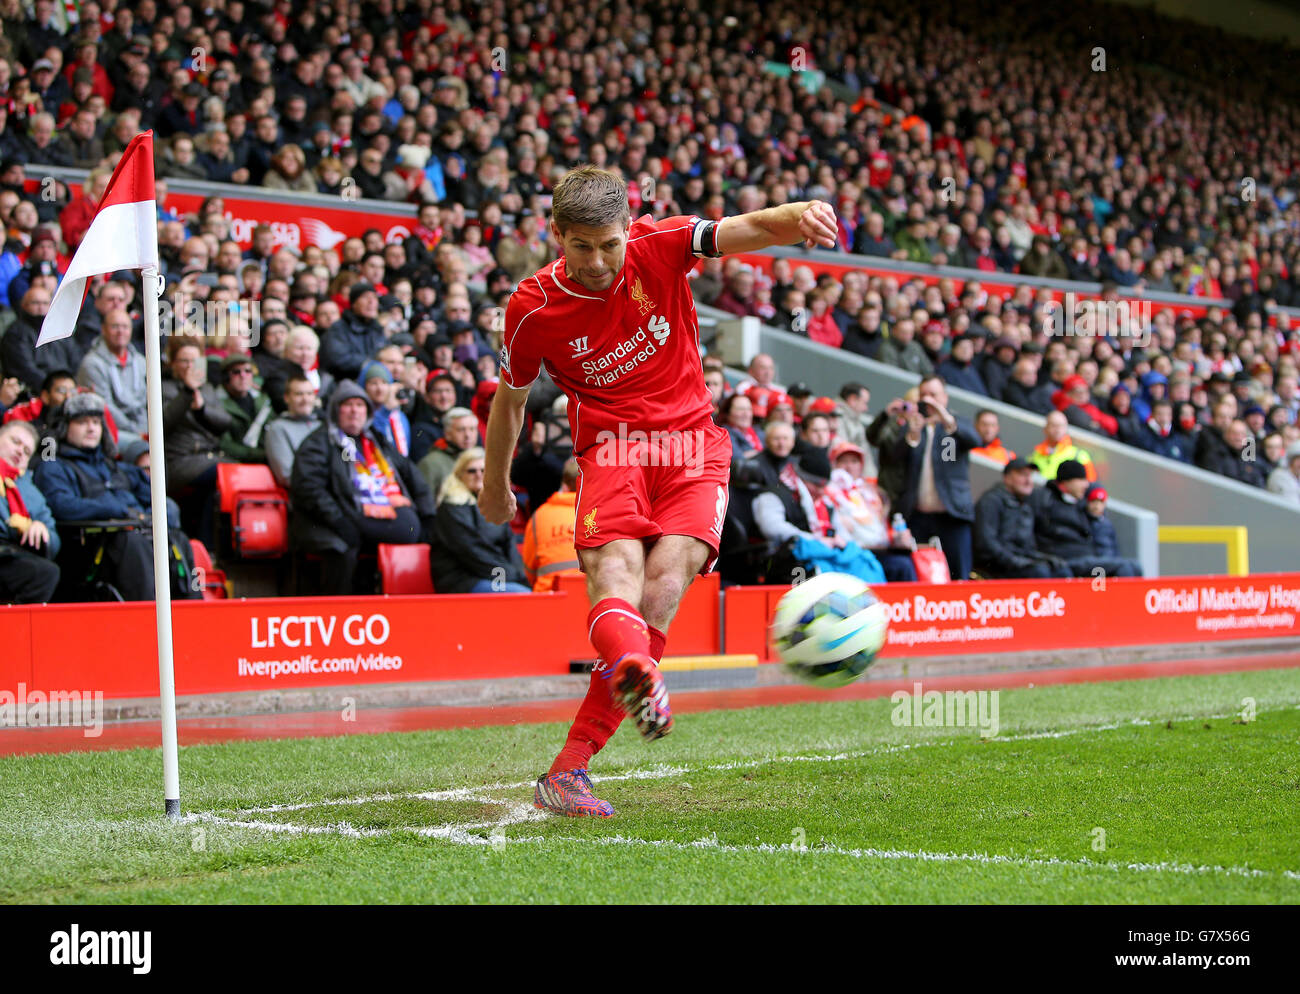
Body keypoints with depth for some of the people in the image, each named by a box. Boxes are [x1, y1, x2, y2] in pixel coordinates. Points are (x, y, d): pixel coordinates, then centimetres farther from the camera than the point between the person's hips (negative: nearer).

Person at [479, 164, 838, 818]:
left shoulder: (659, 246, -3)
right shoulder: (534, 307, -2)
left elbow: (750, 230, -13)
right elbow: (510, 399, 14)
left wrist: (799, 215, -37)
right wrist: (495, 488, 25)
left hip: (693, 446, 0)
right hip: (611, 450, 0)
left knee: (664, 583, -21)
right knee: (616, 572, -29)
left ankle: (568, 771, -21)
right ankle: (637, 673, -65)